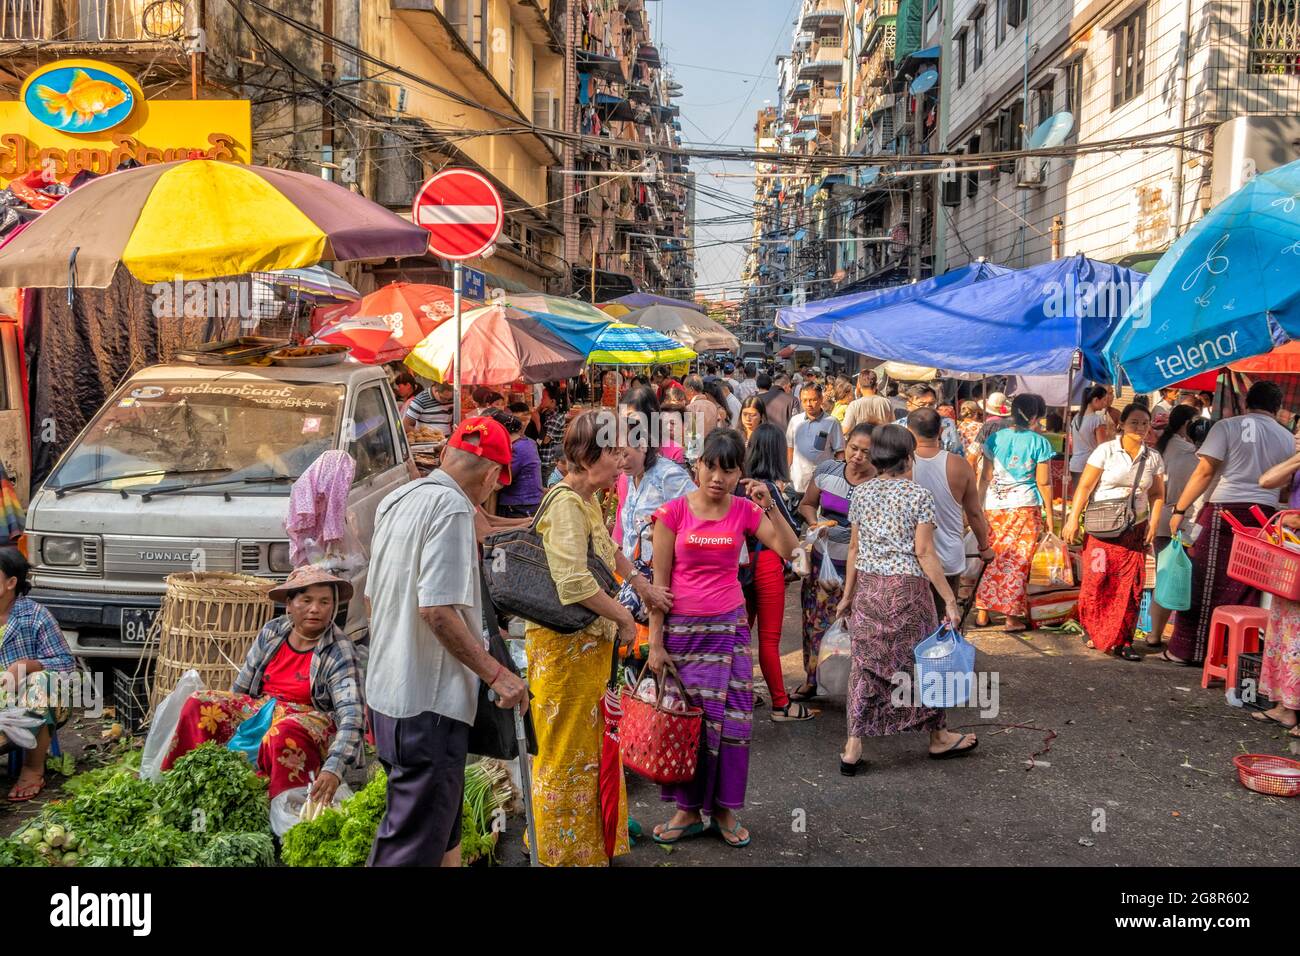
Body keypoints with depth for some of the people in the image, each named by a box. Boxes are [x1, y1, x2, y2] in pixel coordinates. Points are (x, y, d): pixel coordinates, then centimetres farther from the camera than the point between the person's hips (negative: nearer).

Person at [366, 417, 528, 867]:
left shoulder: (395, 500, 11)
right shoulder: (452, 507, -17)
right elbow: (438, 609, -25)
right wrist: (496, 674, -18)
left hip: (386, 690, 10)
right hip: (429, 701, -10)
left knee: (440, 826, 23)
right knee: (414, 843, -1)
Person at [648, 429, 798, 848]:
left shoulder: (744, 510, -1)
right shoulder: (674, 512, -7)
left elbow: (789, 550, -9)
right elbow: (660, 581, -5)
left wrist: (770, 507, -19)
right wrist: (655, 643, -7)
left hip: (729, 627, 2)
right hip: (682, 628, -1)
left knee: (731, 718, 4)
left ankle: (724, 809, 21)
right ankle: (688, 809, 23)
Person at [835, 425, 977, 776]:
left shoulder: (861, 494, 5)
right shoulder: (919, 496, -8)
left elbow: (854, 548, 8)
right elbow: (925, 554, -11)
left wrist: (848, 594, 16)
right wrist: (950, 600, -6)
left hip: (868, 588, 4)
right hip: (907, 588, -4)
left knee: (865, 664, 8)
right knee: (921, 659, 13)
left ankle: (853, 747, 7)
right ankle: (938, 737, 31)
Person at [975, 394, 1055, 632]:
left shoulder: (995, 438, 3)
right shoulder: (1039, 443, -3)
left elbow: (986, 477, 3)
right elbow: (1043, 482, -3)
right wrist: (1049, 513, 4)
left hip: (994, 506, 2)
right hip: (1026, 507, -2)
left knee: (992, 559, 10)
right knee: (1018, 562, 4)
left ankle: (983, 612, 13)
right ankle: (1012, 616, 7)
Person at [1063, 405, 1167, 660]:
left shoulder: (1153, 457, 7)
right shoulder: (1106, 450, -5)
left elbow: (1157, 495, 13)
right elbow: (1085, 486, -7)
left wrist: (1153, 523, 1)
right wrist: (1073, 519, -11)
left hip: (1135, 530, 3)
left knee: (1130, 585, 0)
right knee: (1097, 580, -5)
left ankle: (1123, 641, 8)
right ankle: (1094, 632, 14)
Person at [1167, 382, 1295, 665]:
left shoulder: (1228, 427, -2)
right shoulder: (1288, 439, 11)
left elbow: (1204, 472, -9)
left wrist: (1179, 510, -7)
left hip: (1224, 511, -4)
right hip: (1264, 514, 4)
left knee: (1204, 582, 2)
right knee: (1247, 587, 9)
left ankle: (1186, 649, 7)